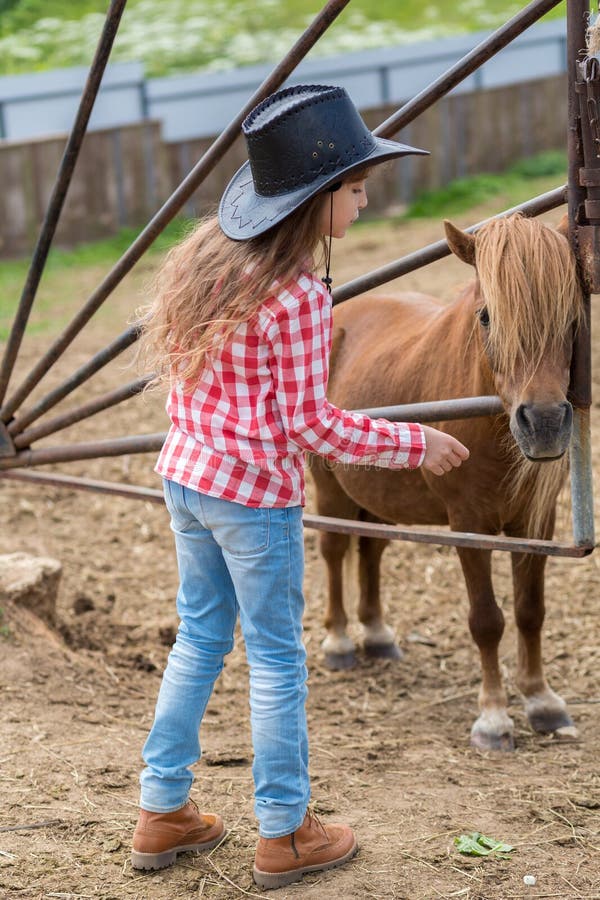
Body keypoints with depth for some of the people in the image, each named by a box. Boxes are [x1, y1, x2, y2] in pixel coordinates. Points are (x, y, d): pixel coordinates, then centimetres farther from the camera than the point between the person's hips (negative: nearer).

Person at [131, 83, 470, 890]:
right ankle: (284, 835, 17)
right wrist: (415, 444, -9)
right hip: (256, 492, -8)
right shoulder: (298, 297, -21)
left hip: (187, 474, 8)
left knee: (200, 636, 19)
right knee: (276, 657, 6)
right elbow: (310, 425, -18)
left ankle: (162, 814, 27)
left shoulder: (206, 257, 2)